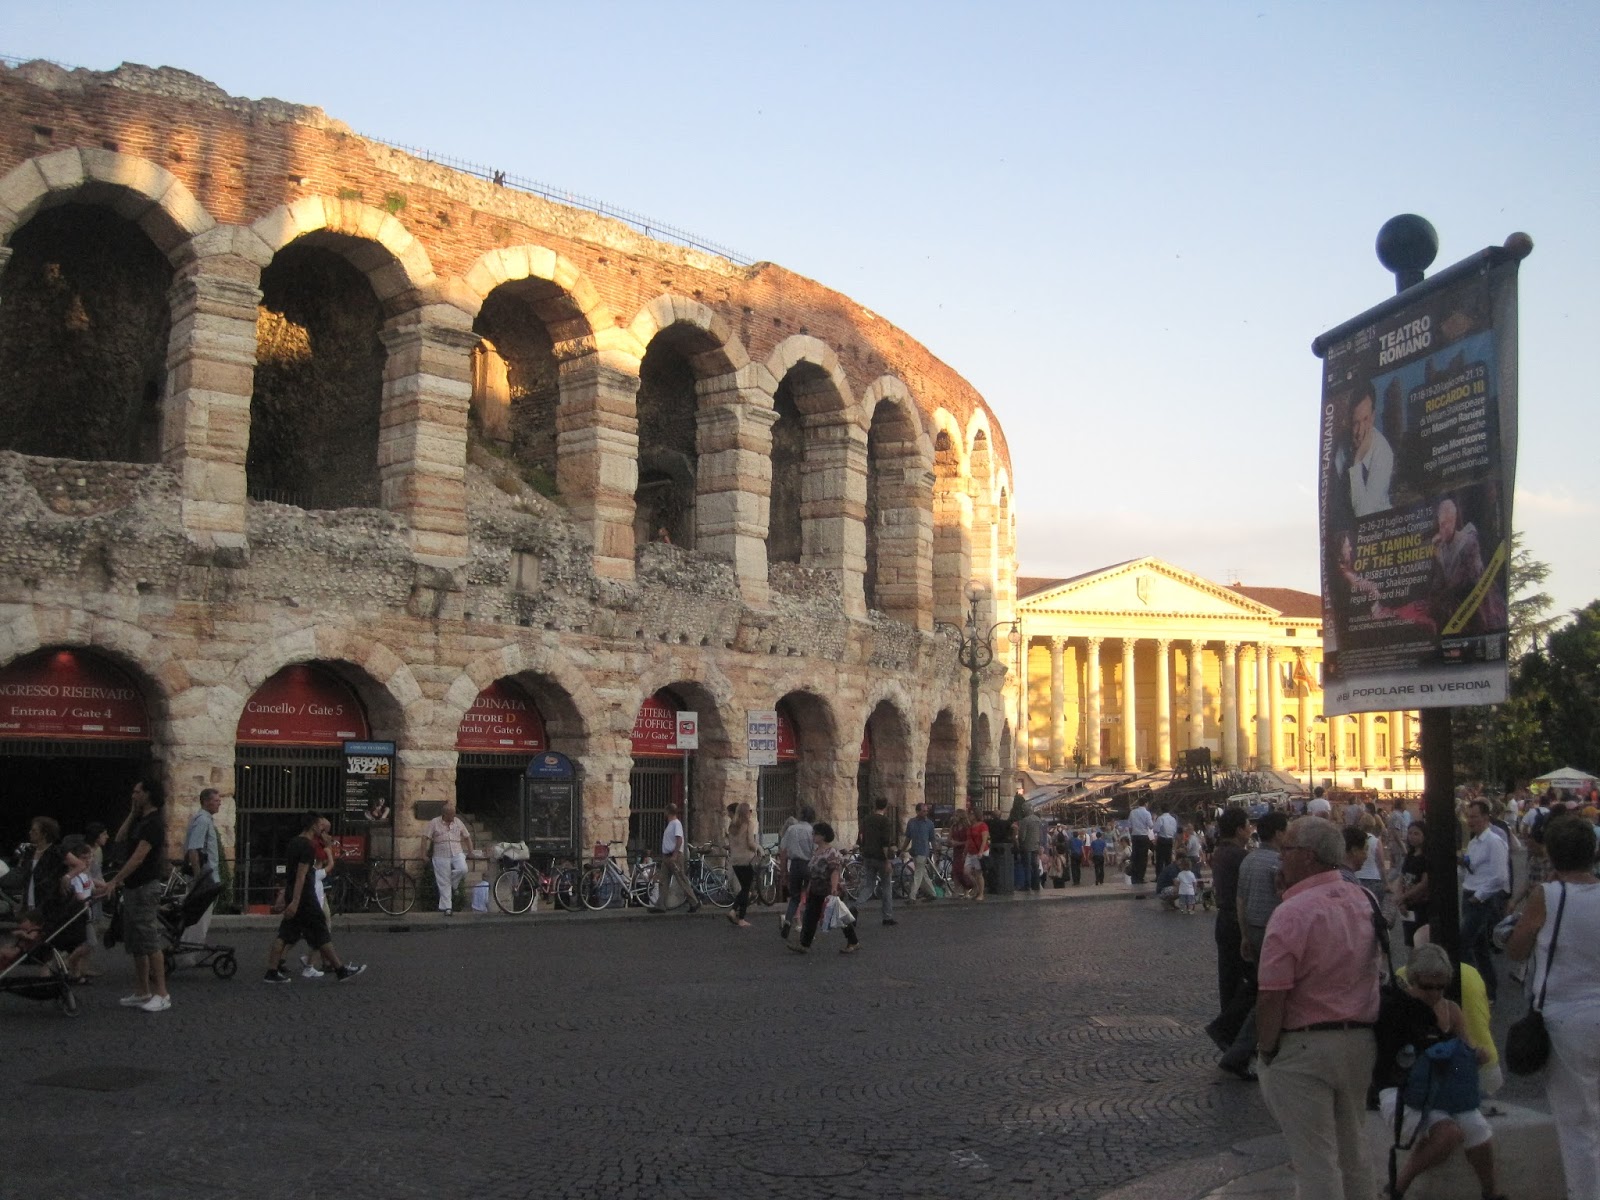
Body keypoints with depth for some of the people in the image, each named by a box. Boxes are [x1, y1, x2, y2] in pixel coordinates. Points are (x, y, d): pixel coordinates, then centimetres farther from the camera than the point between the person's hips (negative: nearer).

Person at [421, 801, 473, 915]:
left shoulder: (458, 823, 10)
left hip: (457, 853, 2)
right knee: (444, 883, -2)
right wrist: (424, 853, -6)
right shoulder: (434, 823, 1)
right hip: (441, 857, -2)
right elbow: (425, 838, 0)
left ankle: (453, 885, 2)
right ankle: (446, 907, 5)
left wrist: (470, 851, 13)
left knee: (463, 869, -27)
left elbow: (467, 837, 18)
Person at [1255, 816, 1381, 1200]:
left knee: (1315, 1160, 3)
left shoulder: (1292, 913, -21)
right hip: (1360, 1041, 7)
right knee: (1354, 1151, 21)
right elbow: (1368, 968, 11)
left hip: (1303, 1048, -7)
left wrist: (1265, 1049, -9)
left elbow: (1272, 996, -20)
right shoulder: (1365, 901, 2)